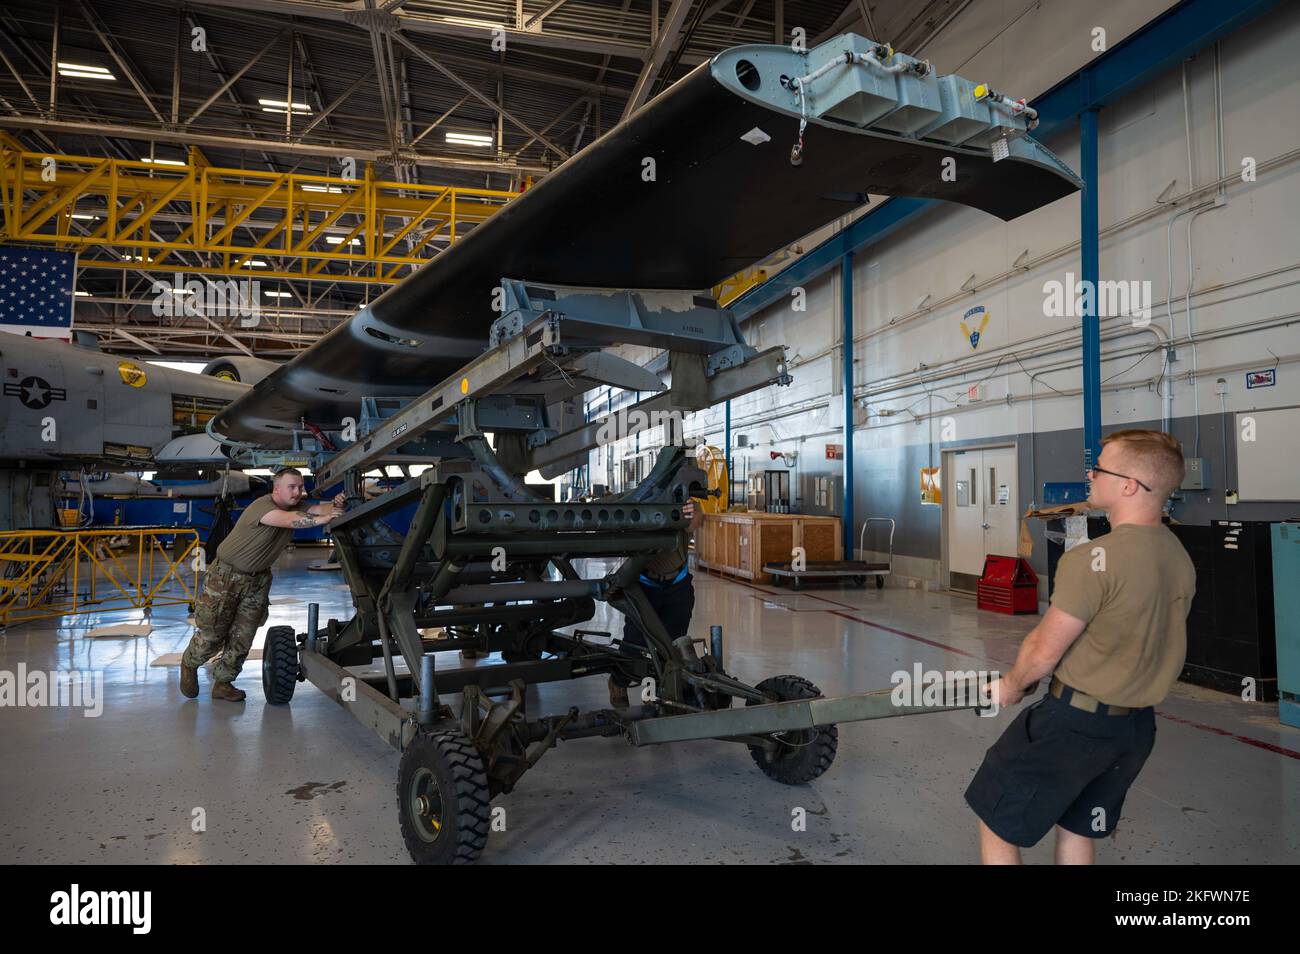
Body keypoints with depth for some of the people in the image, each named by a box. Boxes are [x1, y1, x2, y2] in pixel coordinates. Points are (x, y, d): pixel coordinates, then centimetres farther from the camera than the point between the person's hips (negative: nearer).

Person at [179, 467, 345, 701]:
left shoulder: (297, 506, -4)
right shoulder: (261, 506, -26)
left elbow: (319, 508, -20)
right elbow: (288, 520, -44)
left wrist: (336, 504, -42)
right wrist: (321, 519, -56)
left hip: (258, 580, 6)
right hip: (226, 575, -6)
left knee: (242, 638, 4)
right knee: (212, 634, 2)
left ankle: (223, 682, 20)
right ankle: (189, 664, 32)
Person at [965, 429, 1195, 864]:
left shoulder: (1093, 559, -24)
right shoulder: (1181, 558, 1)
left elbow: (1045, 649, -17)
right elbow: (1149, 642, 11)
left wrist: (1012, 685, 2)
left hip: (1073, 721, -8)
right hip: (1138, 727, 8)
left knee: (997, 822, 8)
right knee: (1078, 830, 23)